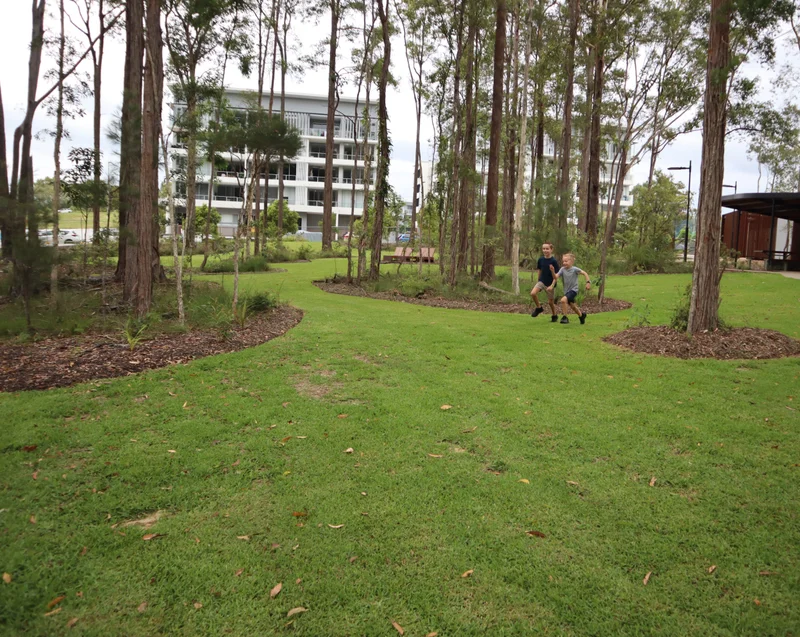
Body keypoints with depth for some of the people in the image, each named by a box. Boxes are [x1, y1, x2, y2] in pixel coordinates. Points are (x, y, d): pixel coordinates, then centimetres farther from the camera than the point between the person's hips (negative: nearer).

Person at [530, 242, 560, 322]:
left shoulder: (553, 261, -14)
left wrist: (552, 271, -30)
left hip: (550, 284, -3)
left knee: (550, 301, 7)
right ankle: (539, 308, 3)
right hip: (541, 281, 3)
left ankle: (554, 315, 34)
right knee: (533, 293, -22)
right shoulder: (540, 259, -2)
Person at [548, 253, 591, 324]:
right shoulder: (562, 269, -4)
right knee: (573, 306, 19)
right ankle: (582, 314, 46)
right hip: (566, 291, 6)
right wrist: (553, 271, -32)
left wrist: (588, 282, -18)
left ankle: (565, 317, -14)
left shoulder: (574, 269, -13)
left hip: (573, 290, -6)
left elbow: (585, 273, -10)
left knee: (563, 300, -27)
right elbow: (556, 277, -14)